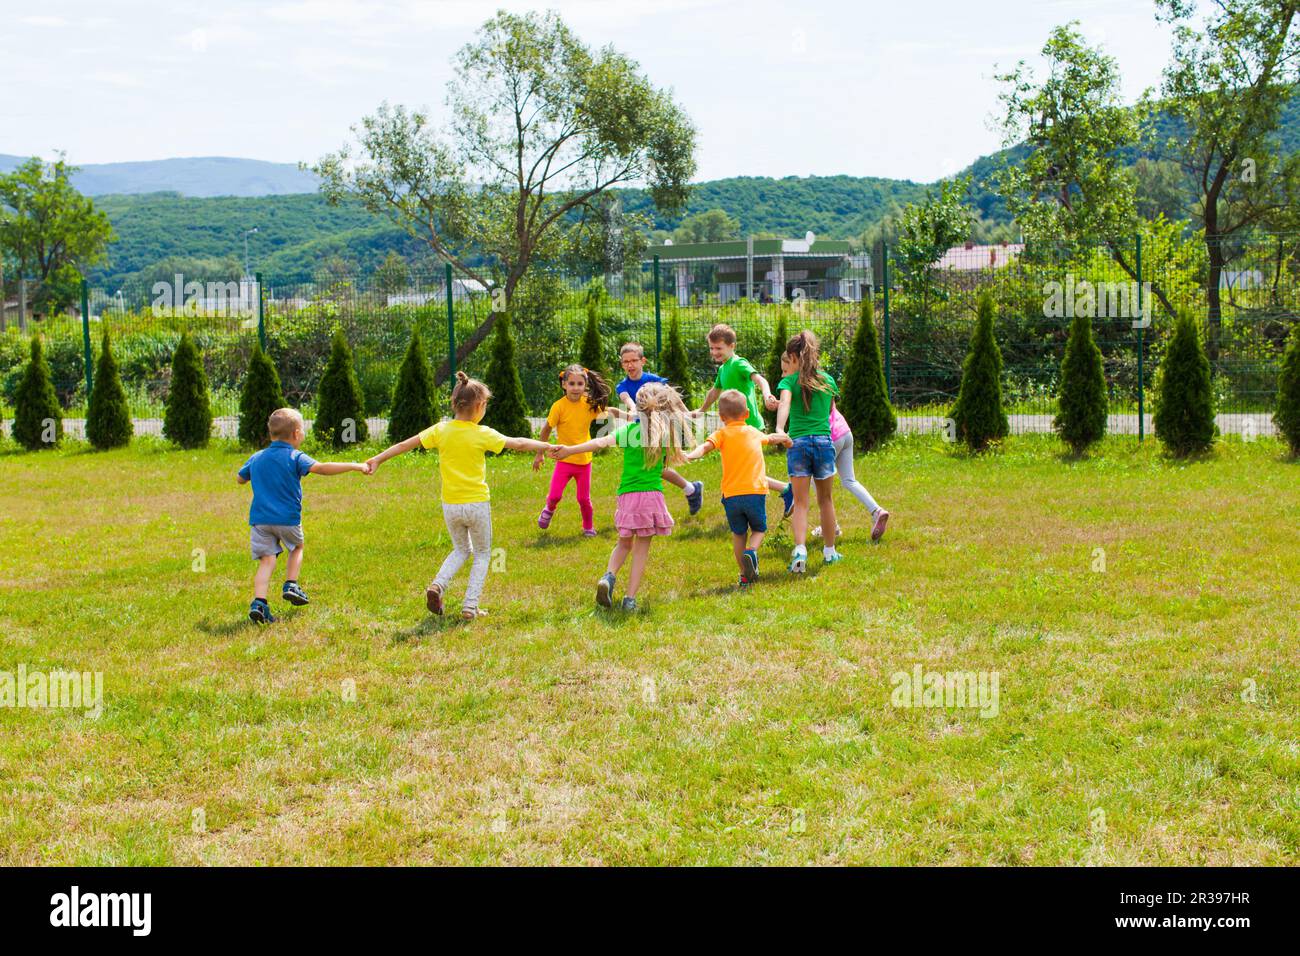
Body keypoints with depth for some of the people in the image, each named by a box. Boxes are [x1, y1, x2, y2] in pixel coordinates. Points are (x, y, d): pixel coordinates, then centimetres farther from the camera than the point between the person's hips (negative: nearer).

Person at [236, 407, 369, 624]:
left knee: (267, 559, -1)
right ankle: (291, 585, 14)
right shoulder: (295, 457, -7)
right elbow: (321, 468, -22)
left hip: (259, 518, 3)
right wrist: (355, 466, -24)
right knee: (296, 547, 25)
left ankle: (259, 602, -17)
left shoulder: (256, 458, 10)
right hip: (287, 518, -3)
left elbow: (240, 478, 25)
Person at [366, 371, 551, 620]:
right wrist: (548, 446, 8)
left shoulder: (441, 430, -4)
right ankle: (470, 607, 6)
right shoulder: (482, 434, -11)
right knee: (482, 554, 16)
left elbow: (404, 444, -1)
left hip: (450, 506, 3)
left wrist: (378, 458, 8)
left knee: (461, 550, 25)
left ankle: (438, 585, -1)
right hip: (477, 504, -3)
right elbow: (518, 444, -4)